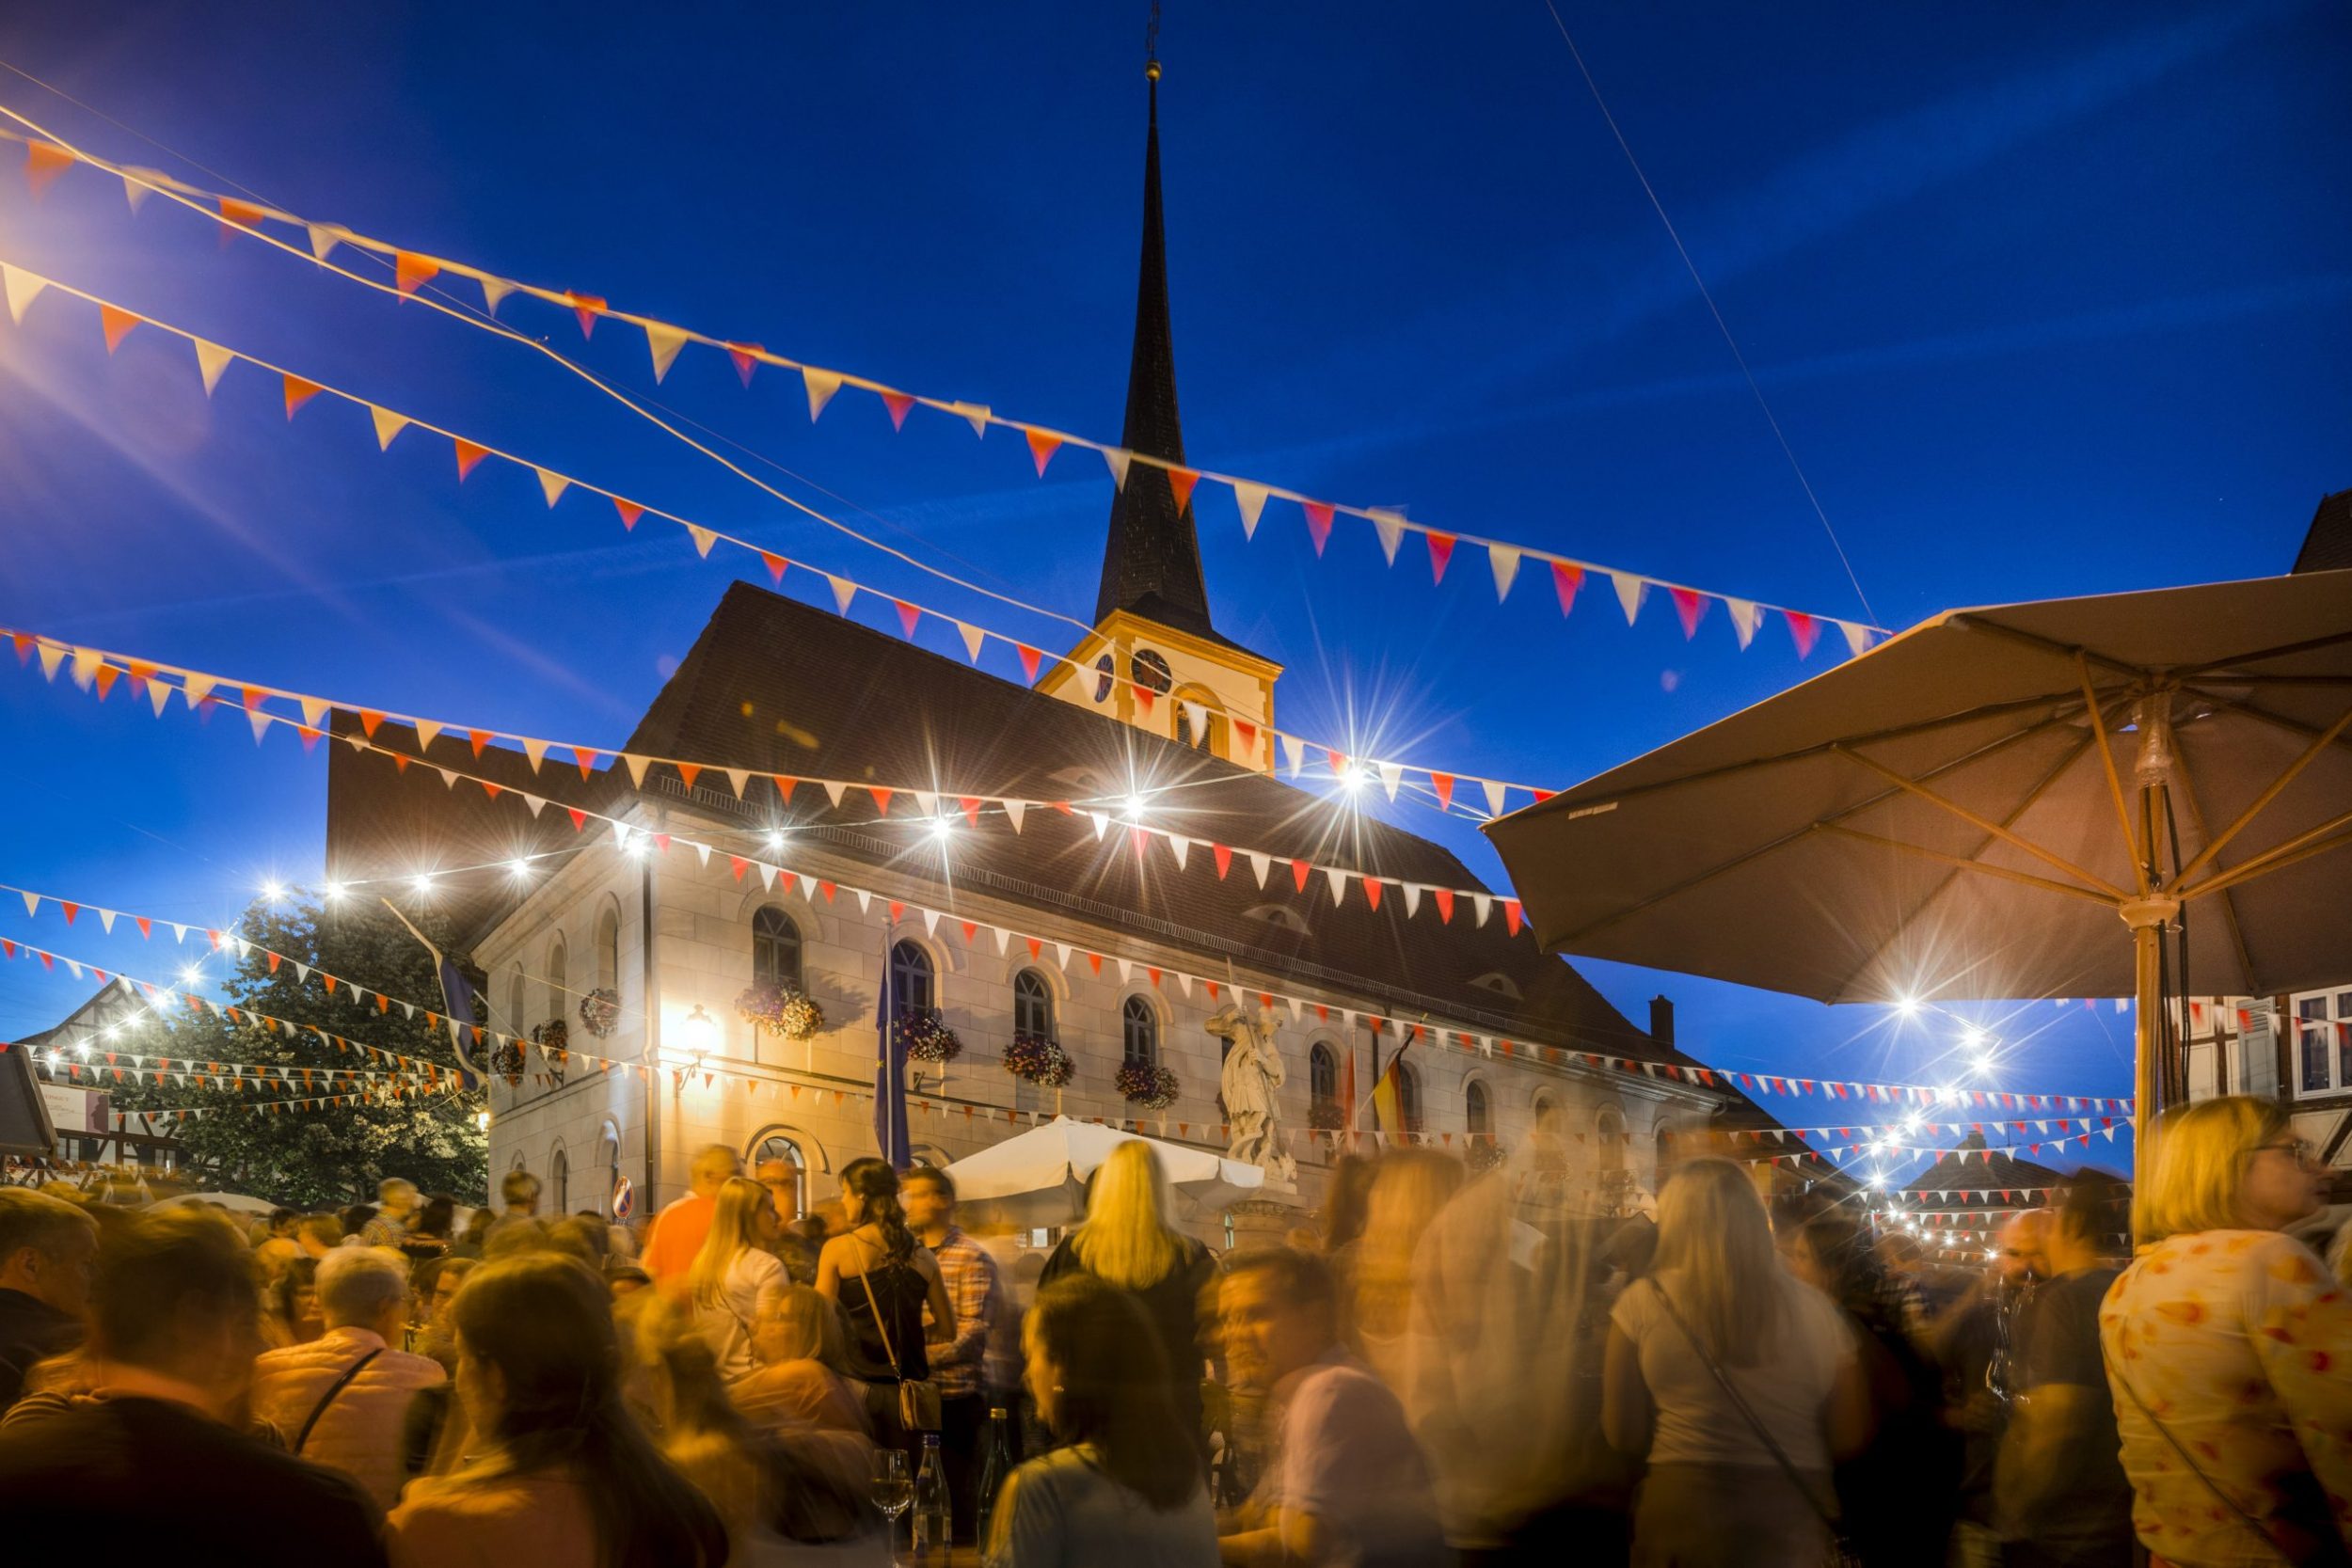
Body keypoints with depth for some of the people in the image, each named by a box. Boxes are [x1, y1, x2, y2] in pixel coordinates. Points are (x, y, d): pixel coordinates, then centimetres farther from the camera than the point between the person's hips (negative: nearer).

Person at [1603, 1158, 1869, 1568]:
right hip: (1791, 1521, 2)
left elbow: (1626, 1437, 2)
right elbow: (1848, 1439, 6)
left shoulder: (1643, 1303, -2)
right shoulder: (1815, 1310, 2)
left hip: (1680, 1514, -1)